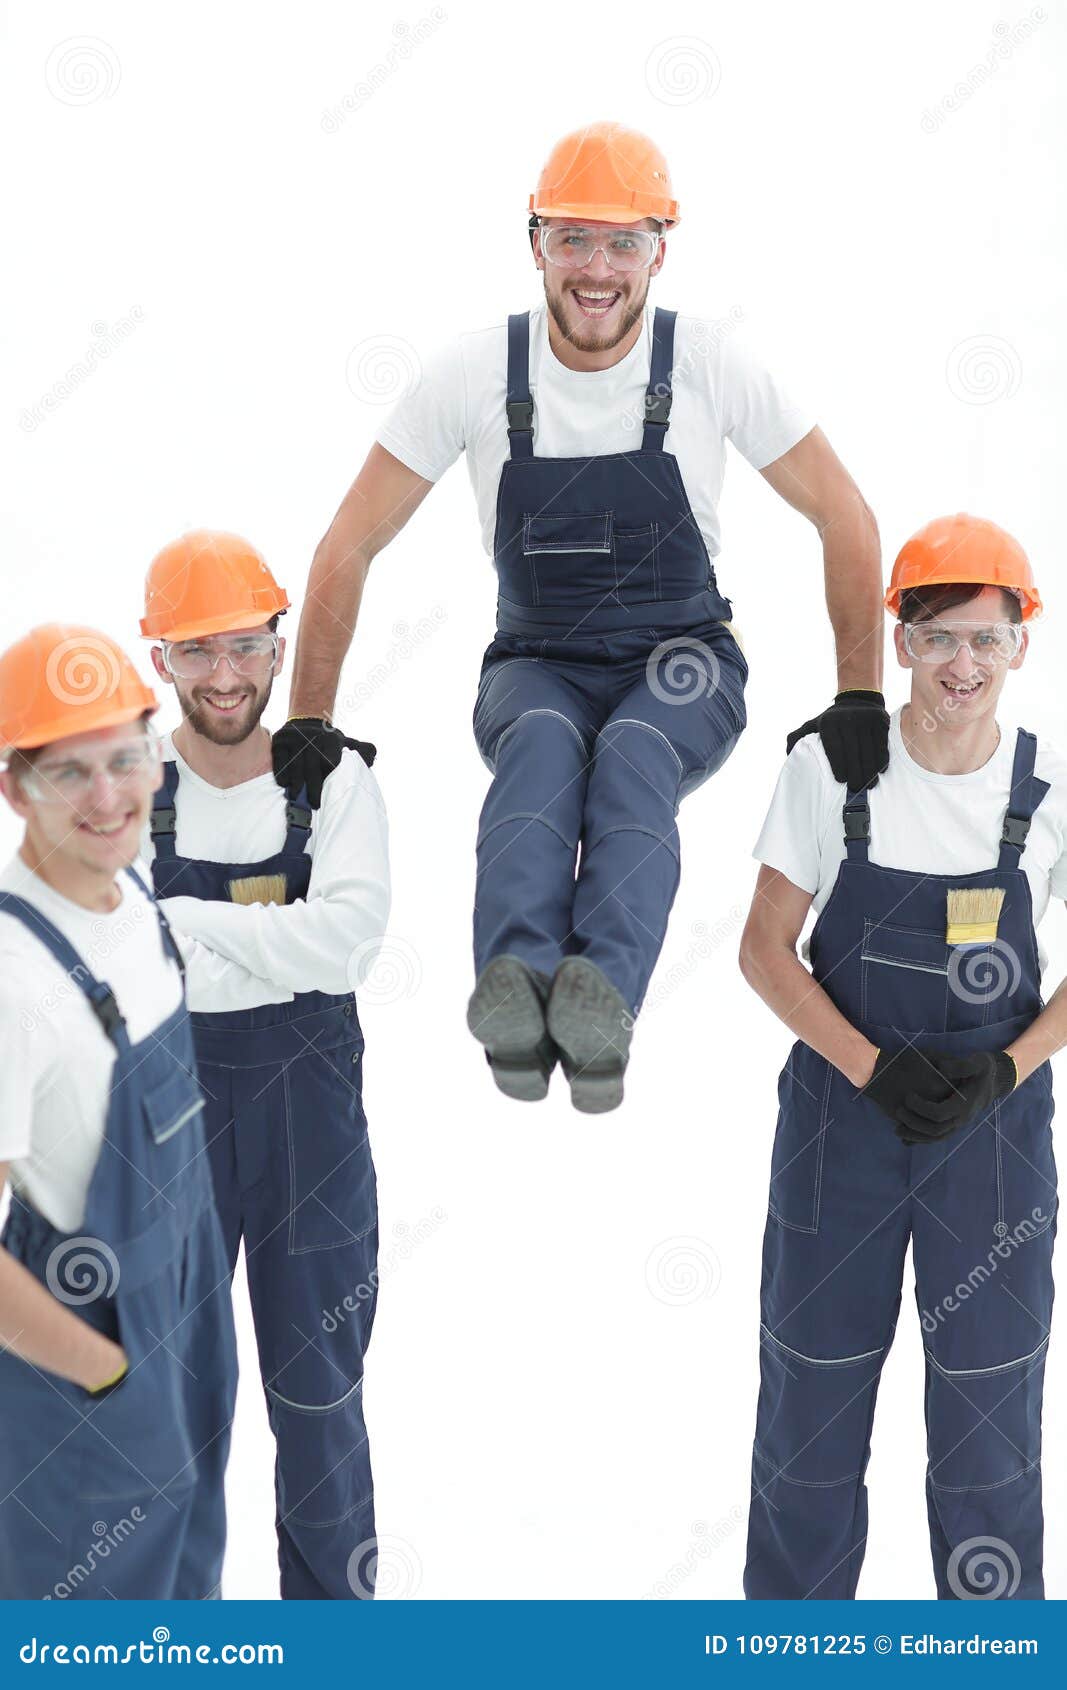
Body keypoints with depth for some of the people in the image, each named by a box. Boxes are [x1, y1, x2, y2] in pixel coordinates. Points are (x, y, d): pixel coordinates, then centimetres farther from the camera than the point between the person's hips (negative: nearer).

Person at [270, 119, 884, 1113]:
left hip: (683, 665, 0)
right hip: (539, 667, 1)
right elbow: (352, 543, -4)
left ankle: (603, 992, -58)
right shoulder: (478, 373, -7)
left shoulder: (708, 365, -7)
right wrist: (307, 722, -9)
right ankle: (517, 982, -57)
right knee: (542, 743, -36)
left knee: (632, 755, -35)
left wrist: (860, 699, -4)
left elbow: (845, 520, 0)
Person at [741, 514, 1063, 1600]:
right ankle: (793, 1601, 27)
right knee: (812, 1389, 8)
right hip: (838, 1120, 0)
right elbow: (765, 949, -3)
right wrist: (874, 1068, -15)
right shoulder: (828, 768, -7)